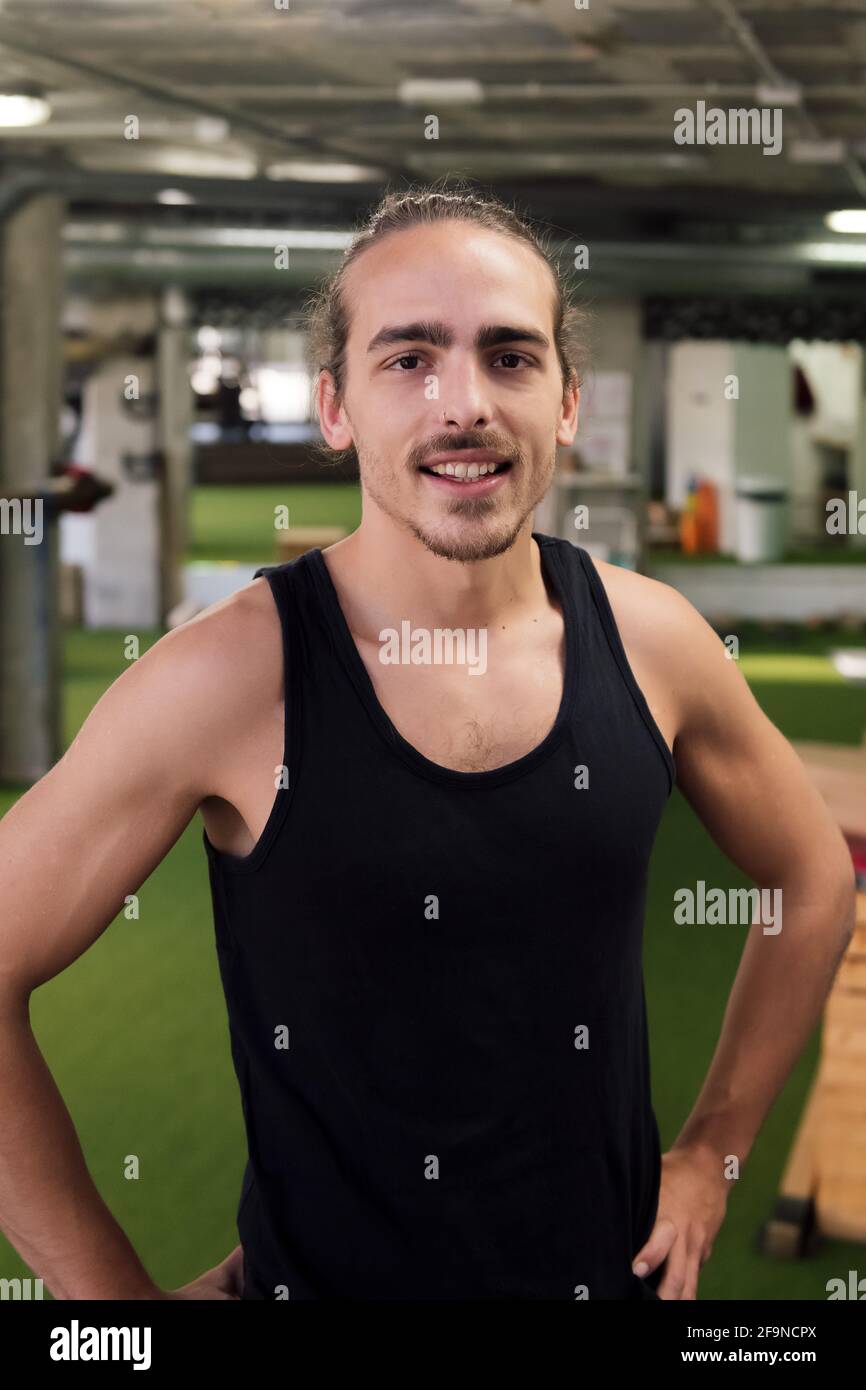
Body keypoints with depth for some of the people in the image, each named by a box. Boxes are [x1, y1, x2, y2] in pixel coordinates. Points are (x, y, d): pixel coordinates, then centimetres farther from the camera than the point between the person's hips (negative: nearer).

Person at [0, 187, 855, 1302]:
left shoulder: (651, 640, -9)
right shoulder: (230, 674, -20)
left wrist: (711, 1155, 5)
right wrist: (117, 1297, -12)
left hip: (615, 1267, 4)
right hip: (323, 1271, -3)